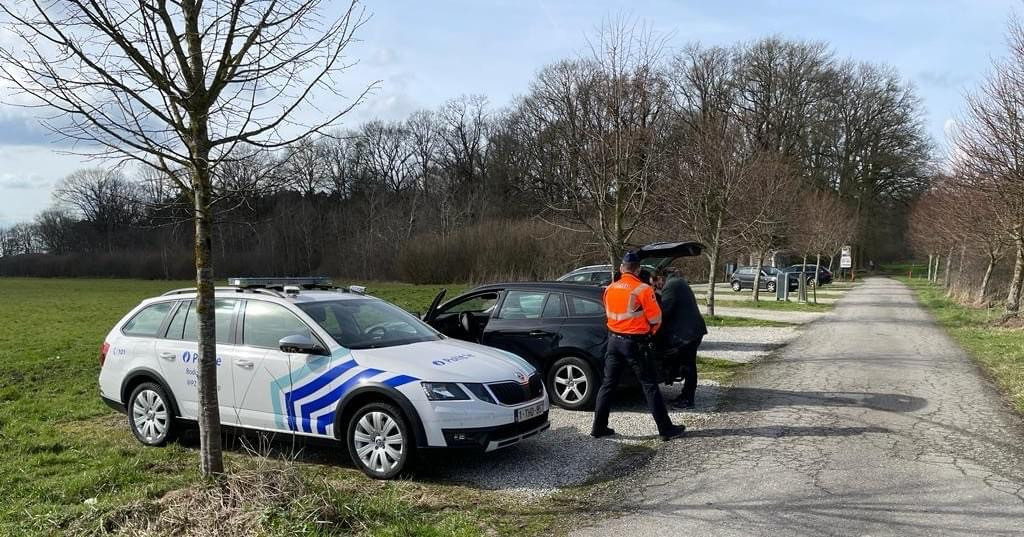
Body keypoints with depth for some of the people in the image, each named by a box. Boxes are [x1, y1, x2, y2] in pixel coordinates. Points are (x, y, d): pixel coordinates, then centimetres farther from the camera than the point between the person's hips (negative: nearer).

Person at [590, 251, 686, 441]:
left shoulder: (610, 289, 3)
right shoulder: (643, 289, -13)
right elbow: (655, 318, -8)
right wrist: (650, 332, 12)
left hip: (614, 339, 5)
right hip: (636, 343, -5)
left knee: (608, 384, 12)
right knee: (650, 386, 2)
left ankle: (598, 427, 14)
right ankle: (666, 429, 7)